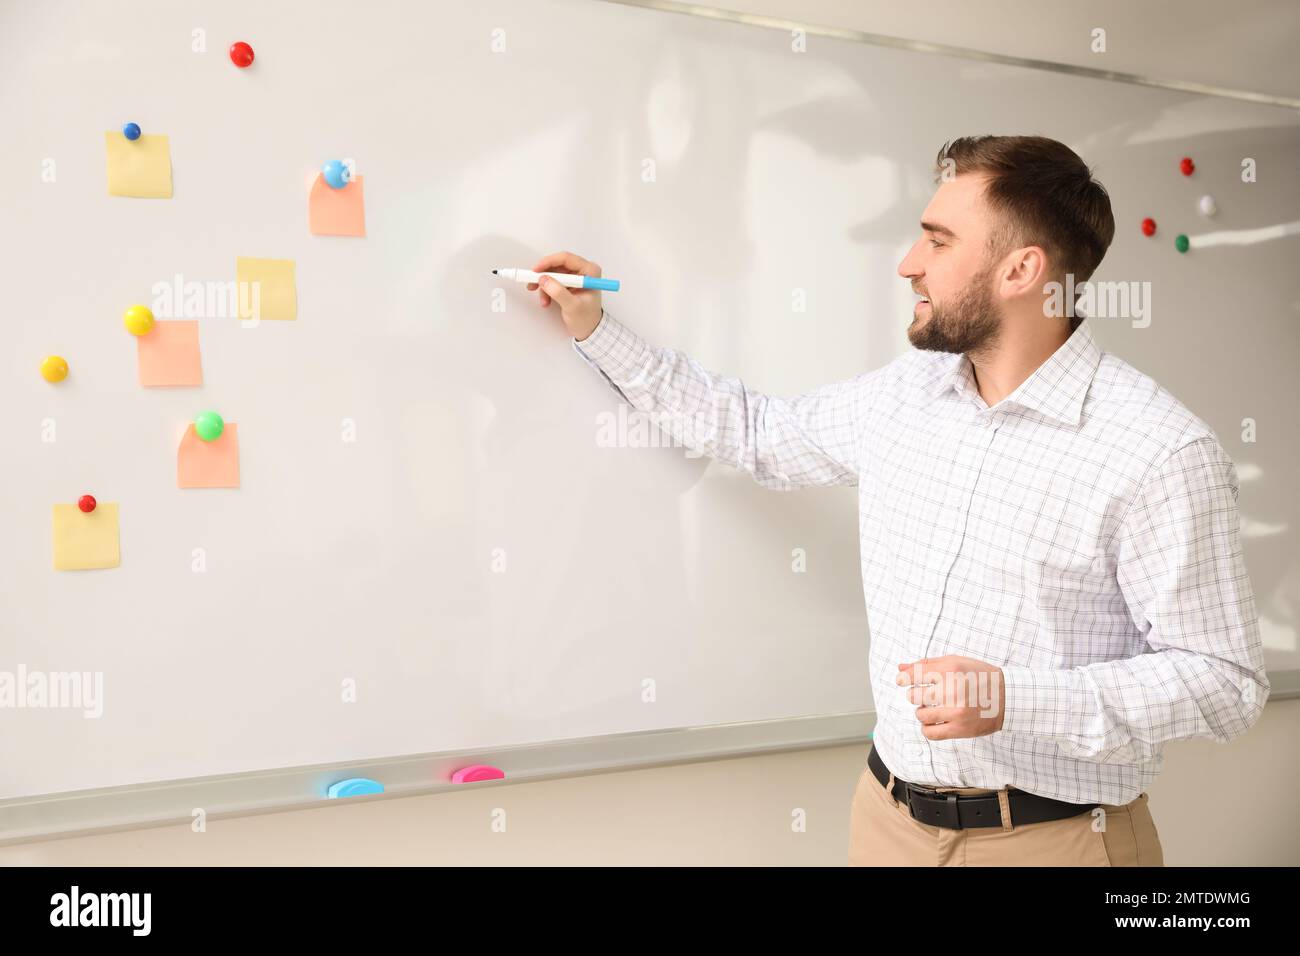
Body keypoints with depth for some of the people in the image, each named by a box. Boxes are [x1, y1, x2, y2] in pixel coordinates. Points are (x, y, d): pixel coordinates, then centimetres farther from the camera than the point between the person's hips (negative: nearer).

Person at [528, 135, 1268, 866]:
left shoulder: (1162, 451, -19)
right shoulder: (902, 396, 1)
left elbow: (1226, 680, -16)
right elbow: (758, 433, 16)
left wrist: (1014, 699, -26)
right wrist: (599, 332, 14)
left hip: (1054, 837, -5)